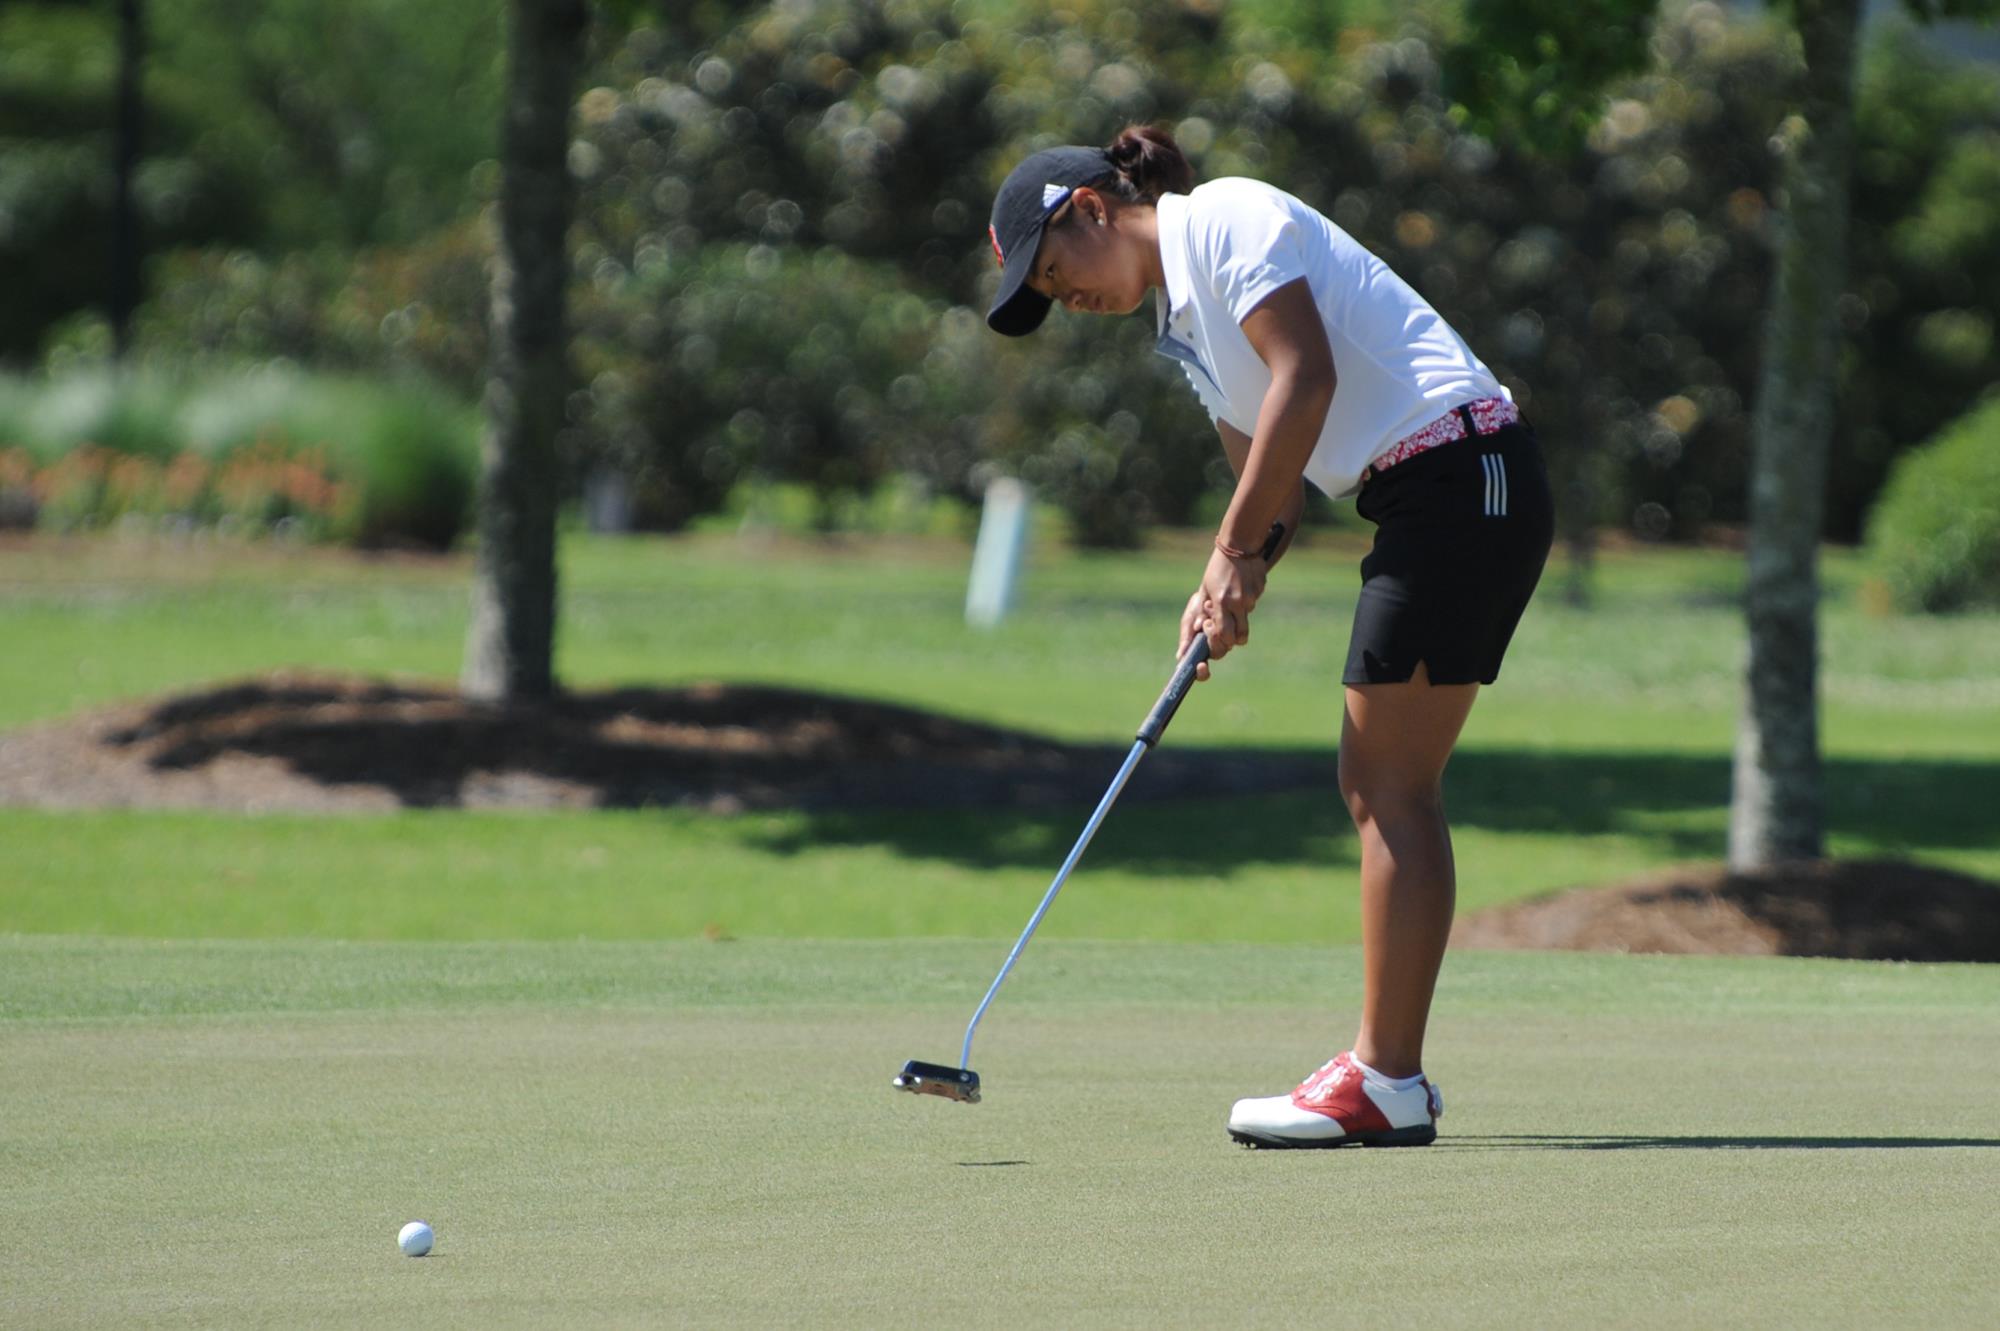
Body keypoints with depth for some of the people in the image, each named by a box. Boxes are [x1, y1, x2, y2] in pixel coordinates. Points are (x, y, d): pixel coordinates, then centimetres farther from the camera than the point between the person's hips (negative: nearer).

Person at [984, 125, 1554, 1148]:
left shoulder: (1225, 219, -5)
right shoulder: (1180, 324, 23)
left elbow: (1307, 375, -15)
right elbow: (1271, 479, 20)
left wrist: (1236, 549, -13)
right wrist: (1226, 590, 0)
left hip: (1459, 475, -10)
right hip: (1423, 502, 10)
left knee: (1389, 787, -10)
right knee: (1376, 786, 9)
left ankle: (1386, 1082, -10)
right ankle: (1389, 1067, 10)